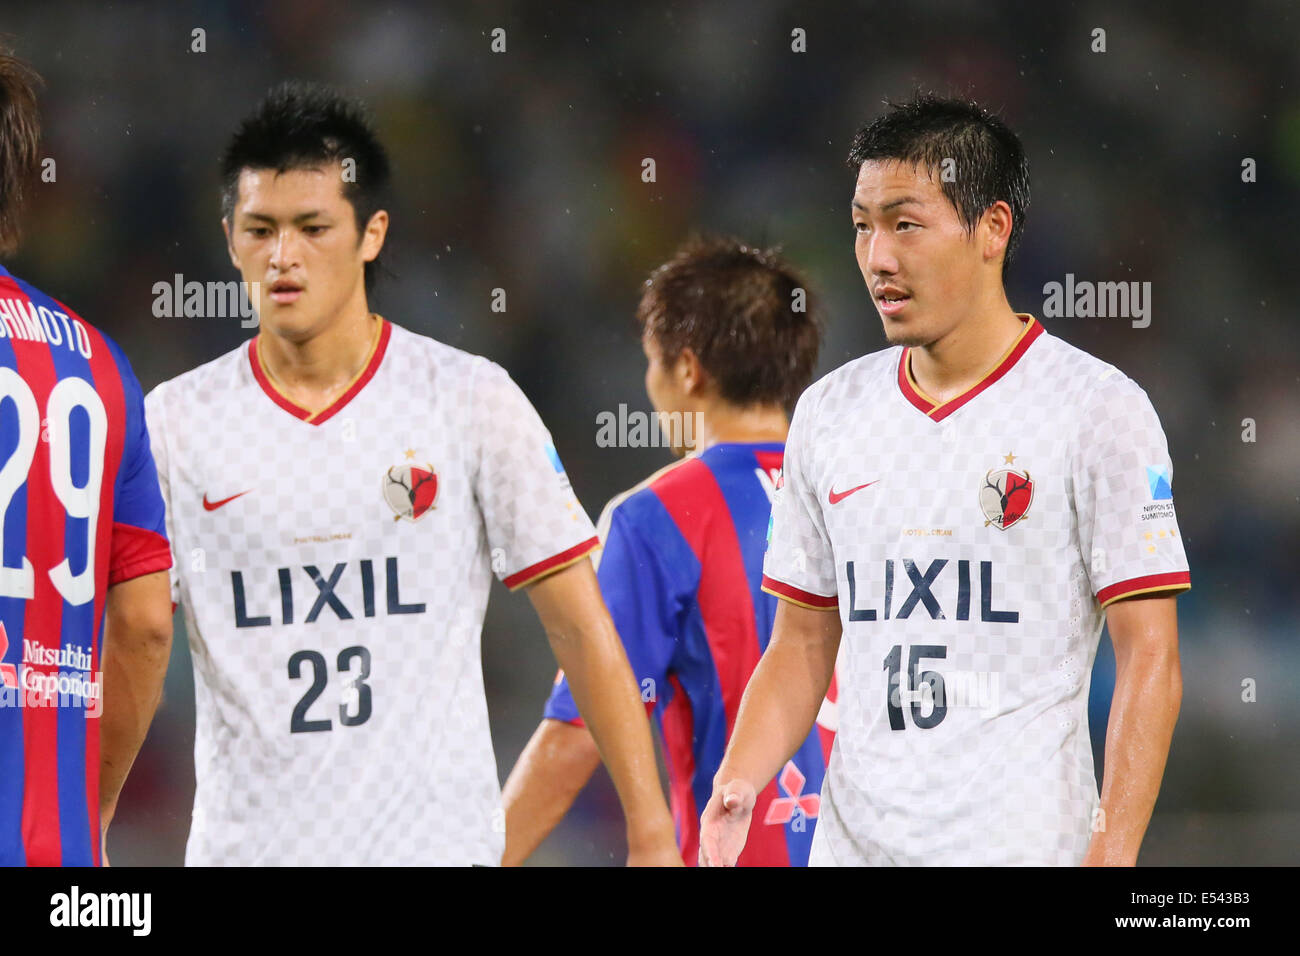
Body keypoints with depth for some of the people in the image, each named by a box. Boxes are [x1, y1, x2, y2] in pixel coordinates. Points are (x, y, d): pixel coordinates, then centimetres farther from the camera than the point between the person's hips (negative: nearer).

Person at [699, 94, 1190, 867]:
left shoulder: (1100, 409, -5)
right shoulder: (829, 413, 11)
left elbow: (1149, 657, -8)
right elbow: (804, 645, 15)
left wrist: (1113, 853, -17)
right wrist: (739, 782, -2)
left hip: (1023, 844, -5)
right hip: (852, 841, 5)